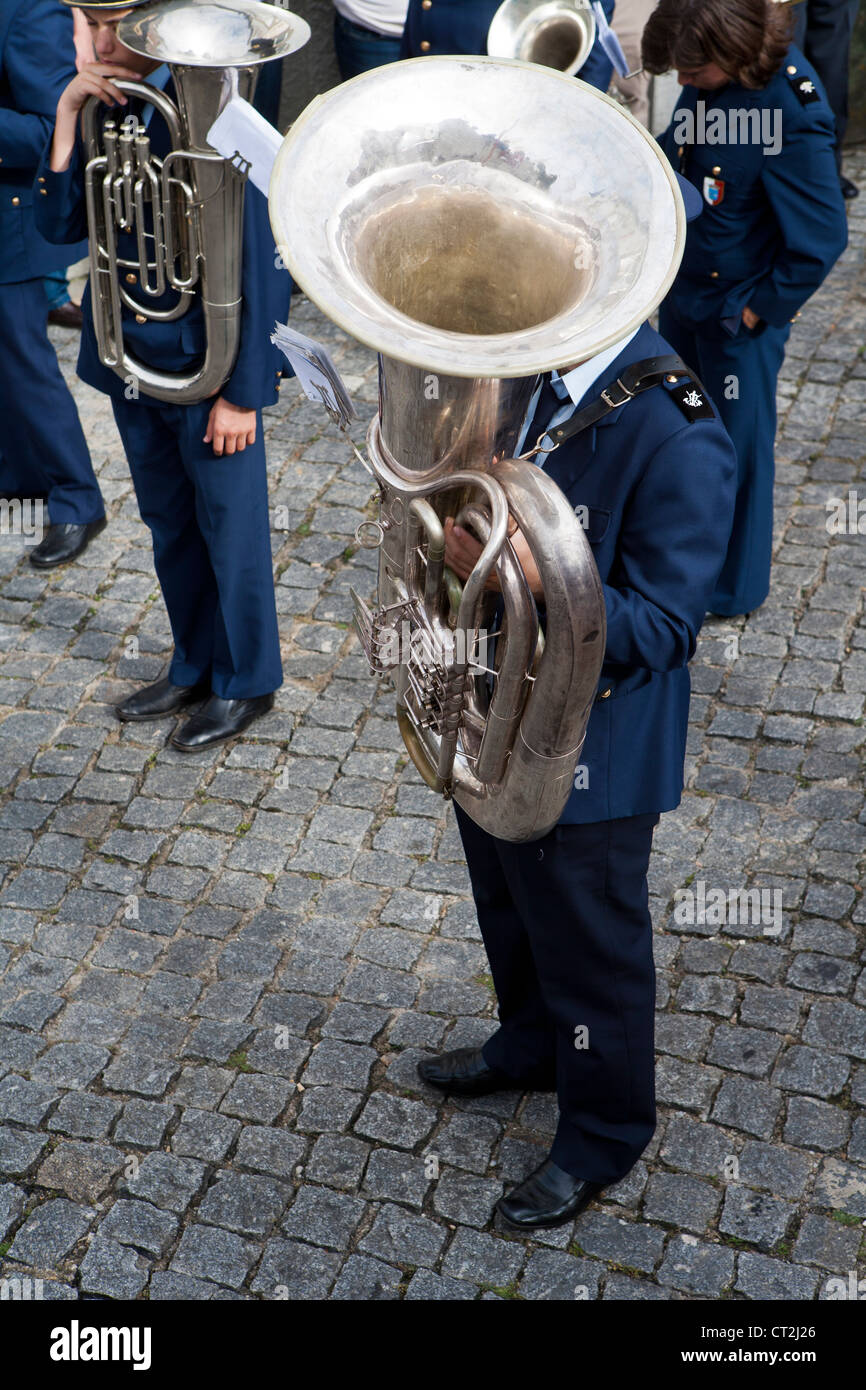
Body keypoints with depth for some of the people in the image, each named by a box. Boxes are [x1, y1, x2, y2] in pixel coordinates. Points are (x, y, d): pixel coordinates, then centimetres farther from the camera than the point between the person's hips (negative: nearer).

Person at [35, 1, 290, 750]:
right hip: (132, 358, 7)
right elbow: (61, 223, -1)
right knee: (169, 522, 19)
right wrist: (68, 115, -12)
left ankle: (246, 683, 25)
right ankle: (194, 666, 37)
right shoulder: (106, 106, 1)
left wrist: (240, 391, -17)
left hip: (208, 363, -7)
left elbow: (256, 262, -17)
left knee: (229, 528, 7)